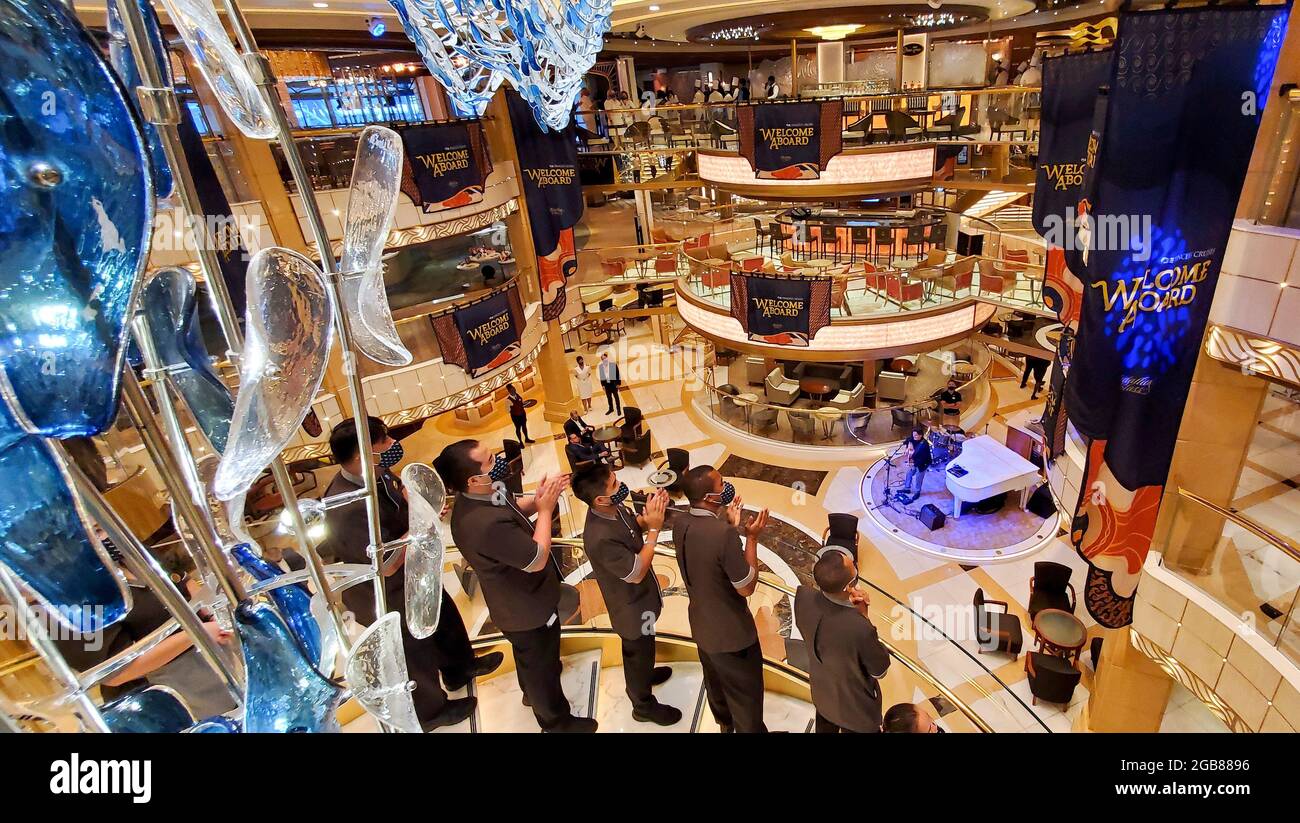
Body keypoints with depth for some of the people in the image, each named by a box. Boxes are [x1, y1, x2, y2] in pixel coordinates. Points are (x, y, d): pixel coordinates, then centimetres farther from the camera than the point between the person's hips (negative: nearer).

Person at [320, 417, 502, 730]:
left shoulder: (377, 474, -14)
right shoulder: (349, 509, -39)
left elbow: (403, 497, 6)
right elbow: (387, 564, -34)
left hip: (410, 576, 8)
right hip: (386, 598, -8)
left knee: (445, 616, 29)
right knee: (417, 655, 18)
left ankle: (459, 669, 59)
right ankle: (430, 712, 48)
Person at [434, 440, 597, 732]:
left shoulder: (475, 498, -14)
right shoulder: (487, 523, -43)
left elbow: (512, 510, 5)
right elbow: (537, 560, -32)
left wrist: (537, 498, -13)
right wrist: (545, 509, -24)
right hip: (529, 609, -9)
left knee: (530, 656, 35)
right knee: (542, 665, 18)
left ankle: (531, 692, 61)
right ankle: (556, 720, 44)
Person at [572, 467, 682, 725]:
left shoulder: (613, 507, -17)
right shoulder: (601, 538, -41)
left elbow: (635, 525, 3)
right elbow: (636, 573, -30)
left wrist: (650, 514, -18)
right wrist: (655, 529, -30)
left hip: (638, 597, 8)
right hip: (633, 605, -8)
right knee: (639, 651, 19)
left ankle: (642, 675, 62)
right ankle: (644, 706, 45)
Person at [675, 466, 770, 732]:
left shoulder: (680, 524, -12)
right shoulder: (723, 533, -35)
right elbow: (746, 588, -23)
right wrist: (751, 537, -20)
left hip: (701, 625, 8)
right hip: (732, 633, -7)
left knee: (716, 682, 32)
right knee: (746, 695, 19)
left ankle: (725, 723, 57)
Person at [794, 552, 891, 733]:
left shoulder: (803, 596, -29)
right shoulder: (860, 629, -43)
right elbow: (880, 670, -21)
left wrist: (848, 604, -20)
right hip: (856, 708, -4)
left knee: (825, 728, 33)